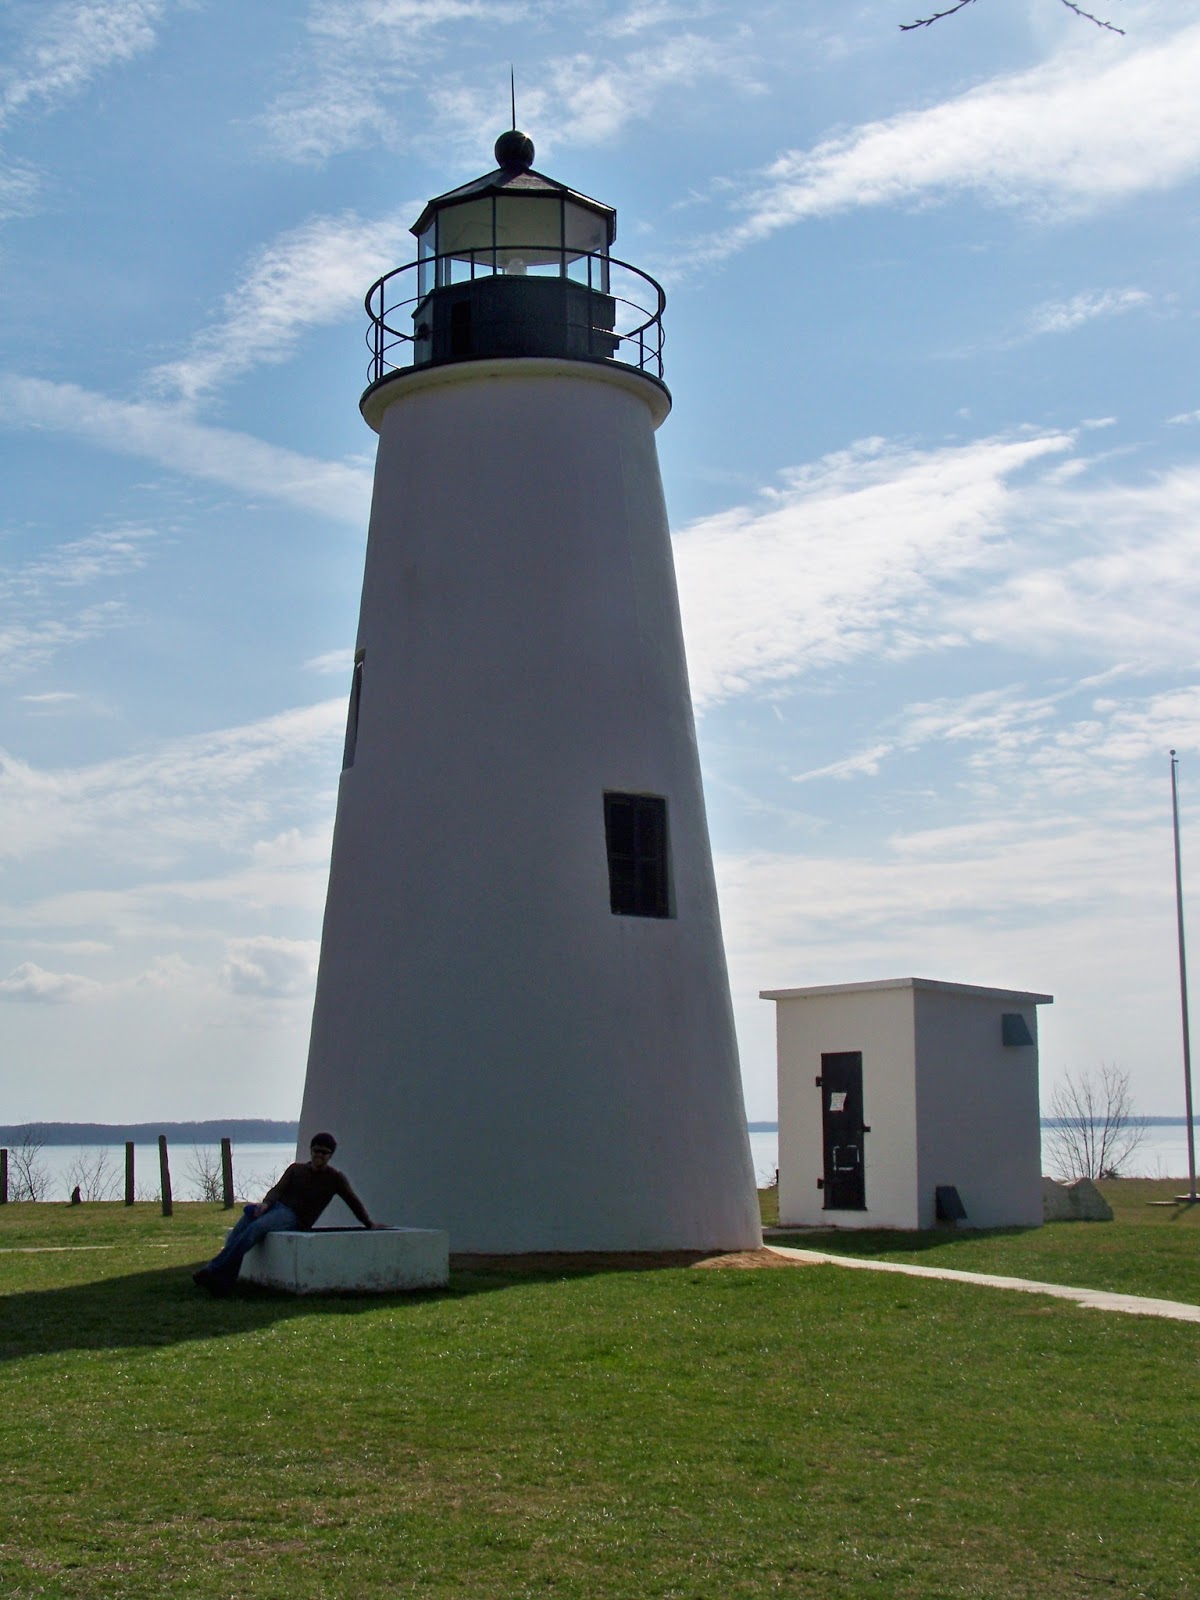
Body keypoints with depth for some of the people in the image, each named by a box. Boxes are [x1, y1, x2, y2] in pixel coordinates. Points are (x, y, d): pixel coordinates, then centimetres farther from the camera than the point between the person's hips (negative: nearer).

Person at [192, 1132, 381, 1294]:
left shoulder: (335, 1178, 12)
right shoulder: (296, 1168, 21)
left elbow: (353, 1202, 19)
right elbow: (277, 1190, 9)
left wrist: (370, 1224, 19)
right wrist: (265, 1203, -11)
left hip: (294, 1218, -4)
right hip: (276, 1207, 4)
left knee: (255, 1227, -31)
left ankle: (214, 1271, -36)